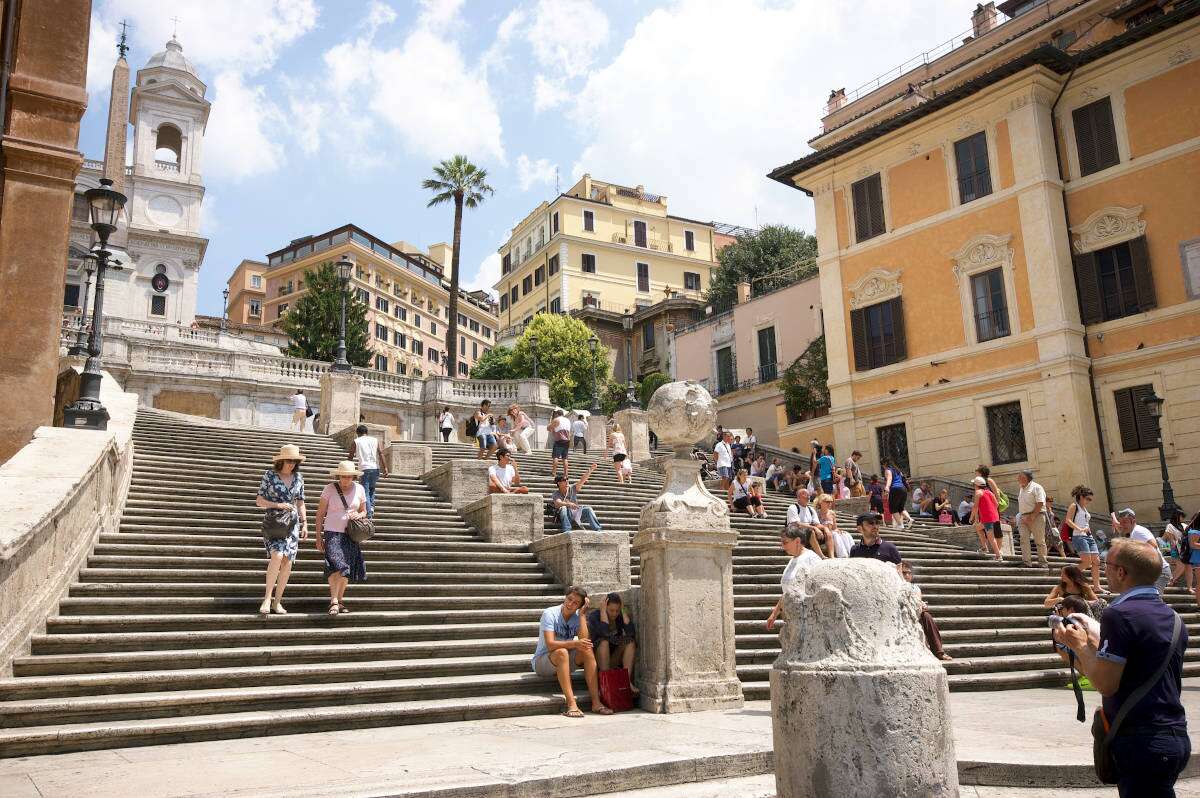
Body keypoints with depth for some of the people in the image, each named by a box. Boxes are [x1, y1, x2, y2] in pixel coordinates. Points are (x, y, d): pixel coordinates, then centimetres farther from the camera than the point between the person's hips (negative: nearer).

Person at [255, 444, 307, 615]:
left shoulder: (298, 478, 8)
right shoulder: (269, 475, -3)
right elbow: (259, 500, -1)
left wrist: (304, 524, 7)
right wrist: (277, 505, -15)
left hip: (292, 523, 4)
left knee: (288, 562, -2)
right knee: (277, 555, -25)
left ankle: (277, 602, 8)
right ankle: (267, 598, -15)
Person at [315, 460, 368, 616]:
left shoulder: (359, 489, 6)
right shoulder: (330, 489, -3)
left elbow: (364, 511, 16)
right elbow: (320, 514, 1)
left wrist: (359, 515, -8)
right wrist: (319, 536, -2)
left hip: (351, 535, 4)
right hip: (333, 533, -4)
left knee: (346, 570, 6)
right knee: (336, 566, -21)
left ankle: (340, 601, 19)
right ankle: (334, 602, -21)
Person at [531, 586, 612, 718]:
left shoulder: (577, 617, 0)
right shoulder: (549, 613, -15)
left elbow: (584, 640, -18)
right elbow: (550, 645, -28)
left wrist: (582, 615, -18)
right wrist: (574, 644, -40)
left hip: (565, 662, 5)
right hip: (541, 661, -5)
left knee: (588, 650, -21)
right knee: (561, 652, -36)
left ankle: (596, 702, -26)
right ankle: (571, 704, -40)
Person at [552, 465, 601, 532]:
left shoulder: (572, 489, 6)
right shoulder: (556, 494, -6)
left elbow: (582, 480, -2)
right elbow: (558, 503, -27)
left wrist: (591, 470, -11)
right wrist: (568, 504, -46)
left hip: (575, 514, 4)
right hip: (565, 517, -3)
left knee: (587, 509, -18)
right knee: (563, 508, -33)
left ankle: (597, 529, -23)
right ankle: (566, 531, -41)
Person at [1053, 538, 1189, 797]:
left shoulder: (1120, 614, -17)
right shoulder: (1174, 619, 10)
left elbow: (1105, 684, -18)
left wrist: (1080, 645, -4)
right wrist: (1097, 638, 17)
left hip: (1141, 743, -9)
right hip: (1177, 737, 9)